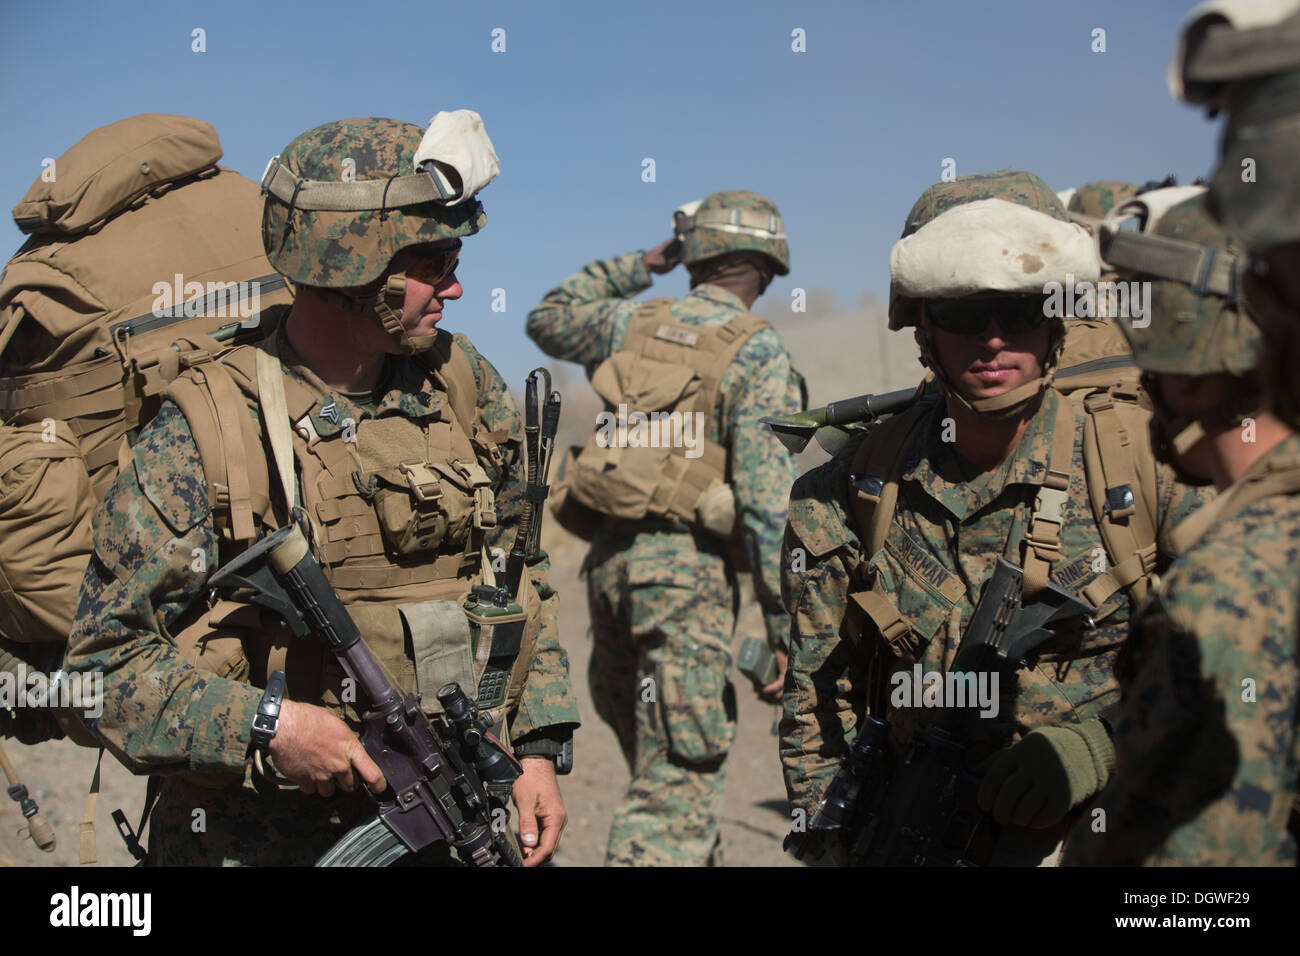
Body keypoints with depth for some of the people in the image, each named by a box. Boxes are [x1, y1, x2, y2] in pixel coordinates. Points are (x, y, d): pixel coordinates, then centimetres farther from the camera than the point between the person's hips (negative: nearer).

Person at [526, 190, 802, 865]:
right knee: (677, 783, -4)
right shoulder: (757, 352, -7)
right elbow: (768, 500, -14)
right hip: (685, 563, -6)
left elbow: (548, 320, 30)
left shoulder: (635, 322, 8)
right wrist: (784, 629, -11)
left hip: (610, 557, 6)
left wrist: (638, 266, 30)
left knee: (655, 756, 22)